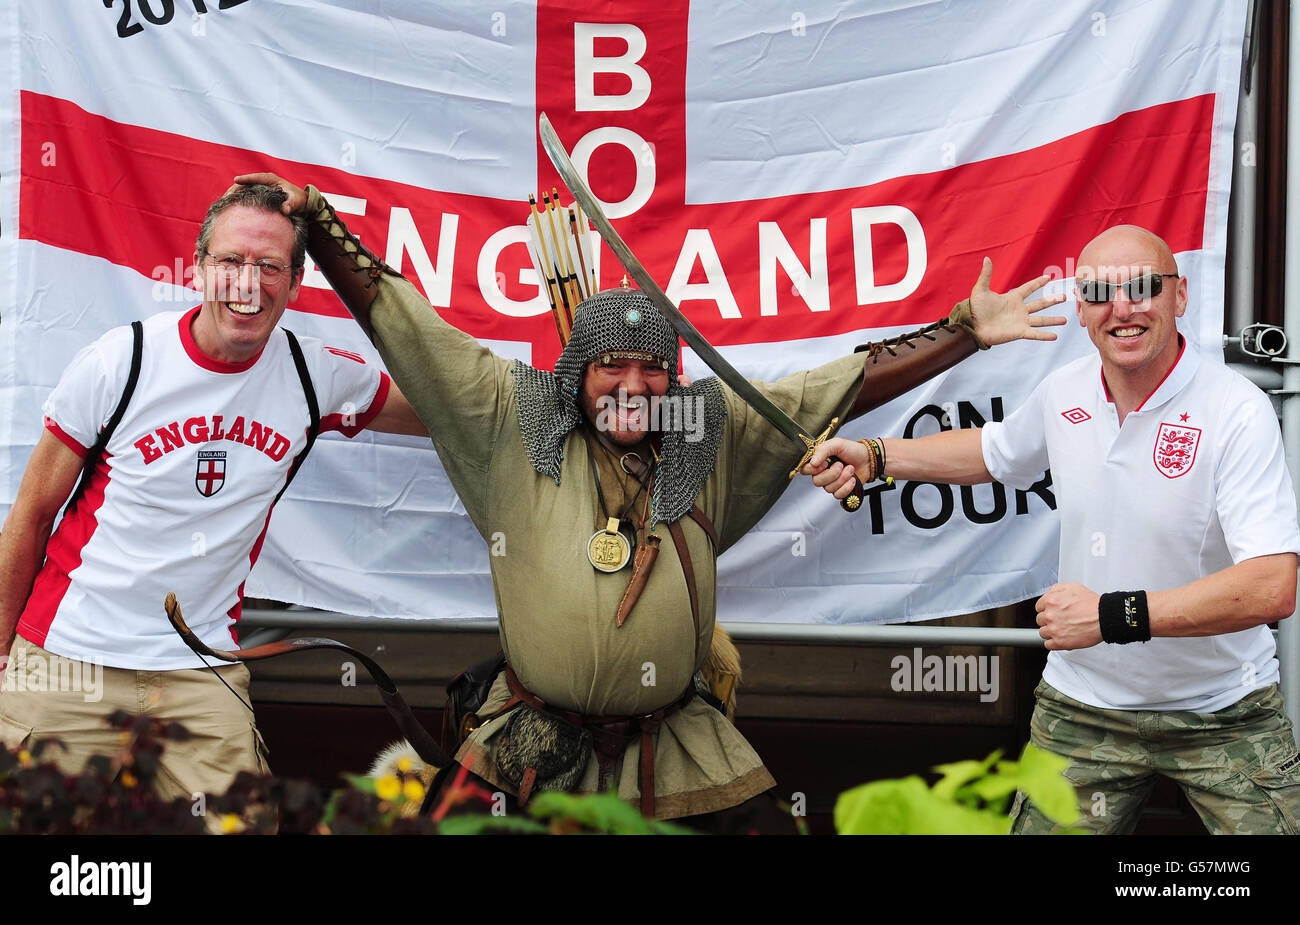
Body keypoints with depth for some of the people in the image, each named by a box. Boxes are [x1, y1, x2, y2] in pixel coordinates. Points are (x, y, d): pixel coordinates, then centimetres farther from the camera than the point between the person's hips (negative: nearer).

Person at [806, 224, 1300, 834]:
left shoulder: (1236, 411, -20)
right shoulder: (1063, 394, -2)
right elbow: (995, 452, 23)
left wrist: (1112, 616, -34)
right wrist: (873, 457, 10)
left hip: (1224, 717, -3)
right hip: (1084, 708, 3)